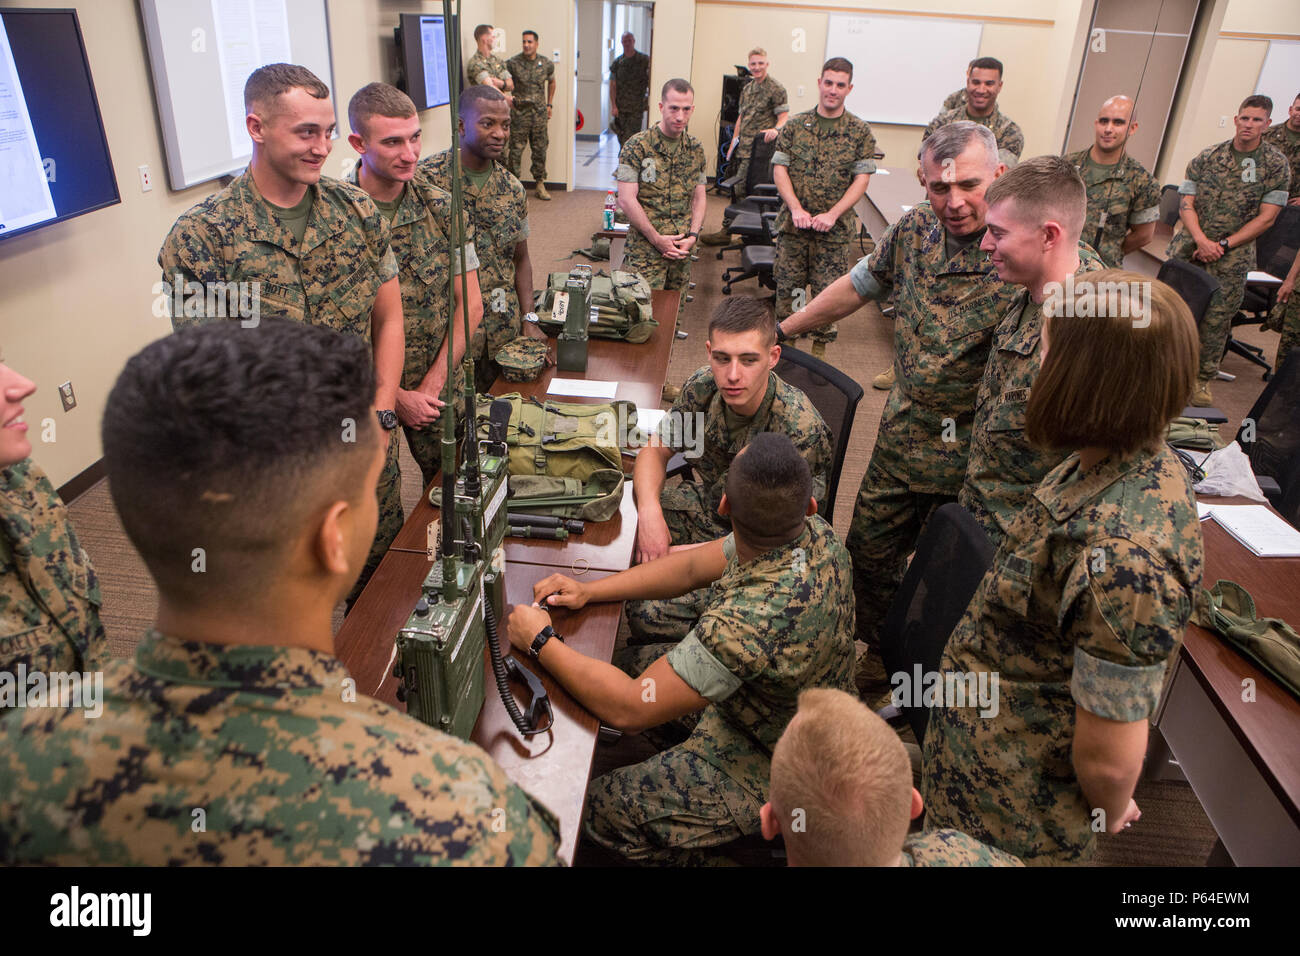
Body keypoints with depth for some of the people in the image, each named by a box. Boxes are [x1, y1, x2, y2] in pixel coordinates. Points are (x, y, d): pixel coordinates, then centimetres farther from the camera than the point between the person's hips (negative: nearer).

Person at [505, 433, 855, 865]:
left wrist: (540, 642, -20)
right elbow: (694, 565, -2)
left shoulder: (754, 618, -43)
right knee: (635, 660, 16)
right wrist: (589, 590, -7)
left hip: (771, 769, -8)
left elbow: (628, 709, -34)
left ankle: (695, 851, 21)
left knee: (598, 809, -6)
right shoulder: (815, 533, -15)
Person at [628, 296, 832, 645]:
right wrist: (650, 511, -22)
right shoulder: (703, 387, -13)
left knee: (649, 610, -23)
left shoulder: (800, 432, -30)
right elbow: (655, 451, -1)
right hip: (707, 505, 6)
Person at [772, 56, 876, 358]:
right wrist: (796, 209, -13)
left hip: (835, 228, -1)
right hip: (793, 223, 1)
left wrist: (832, 214, -16)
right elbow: (779, 169, 1)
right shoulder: (796, 125, 5)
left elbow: (862, 179, -3)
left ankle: (820, 347, 20)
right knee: (787, 287, 6)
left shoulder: (860, 132, 1)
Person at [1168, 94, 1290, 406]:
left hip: (1232, 257, -1)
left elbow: (1266, 217, -3)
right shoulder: (1206, 157, 5)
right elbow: (1186, 205, 1)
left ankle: (1203, 379, 15)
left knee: (1216, 318, 0)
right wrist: (1201, 240, -14)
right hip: (1189, 247, 1)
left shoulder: (1276, 164, 1)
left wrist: (1222, 245, -11)